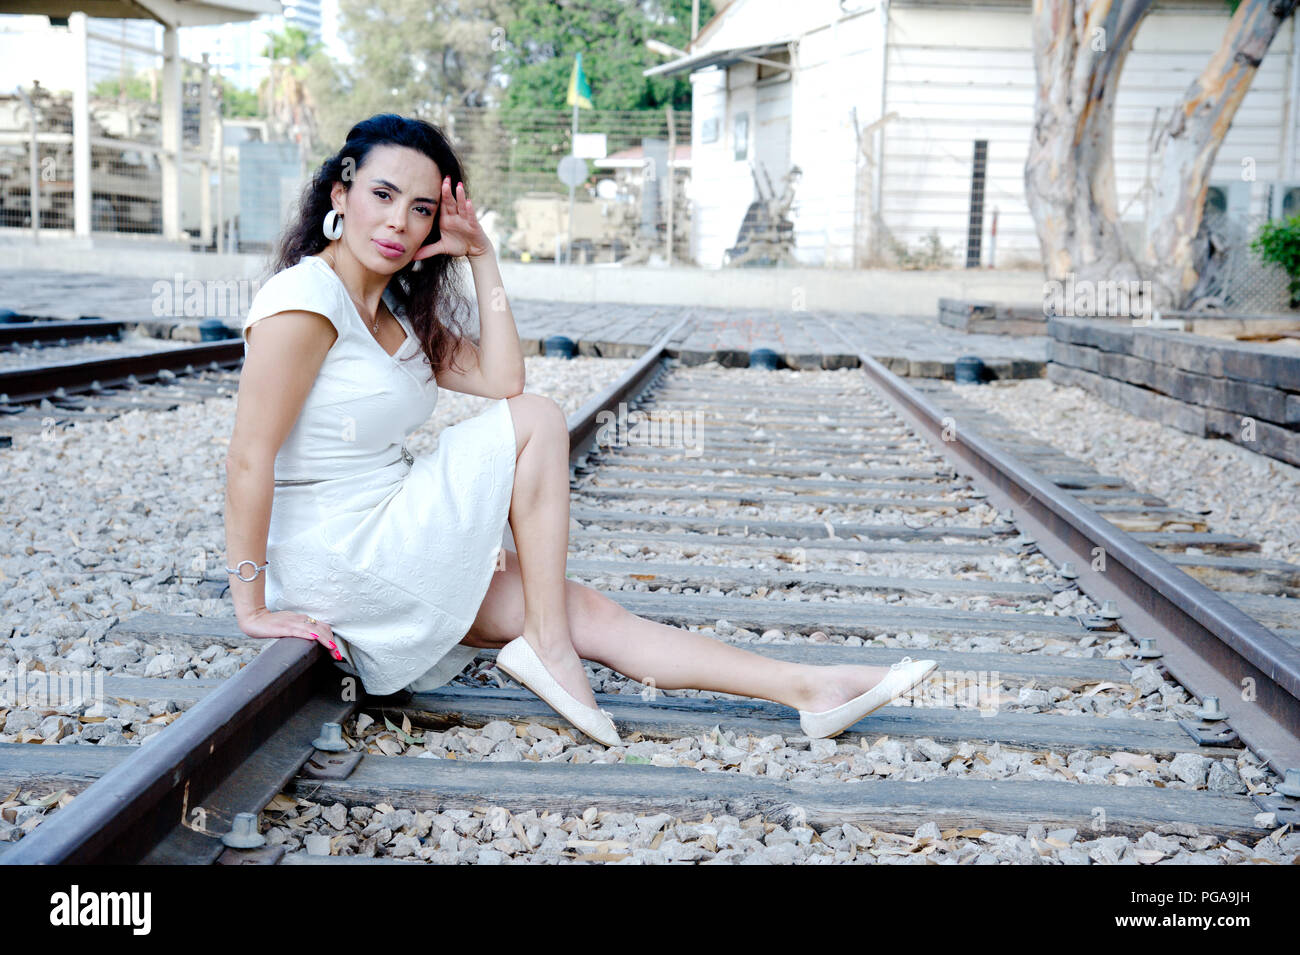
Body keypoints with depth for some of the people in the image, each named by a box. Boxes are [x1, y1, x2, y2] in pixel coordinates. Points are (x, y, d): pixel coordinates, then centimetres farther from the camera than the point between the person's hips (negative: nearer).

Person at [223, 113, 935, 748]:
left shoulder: (394, 308, 12)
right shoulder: (306, 299, -17)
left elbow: (502, 380, 6)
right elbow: (248, 459, -20)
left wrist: (482, 258, 0)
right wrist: (252, 607, -19)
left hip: (388, 553, 9)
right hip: (335, 562, -9)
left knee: (590, 615, 1)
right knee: (537, 422, -11)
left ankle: (813, 690, 2)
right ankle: (545, 646, -8)